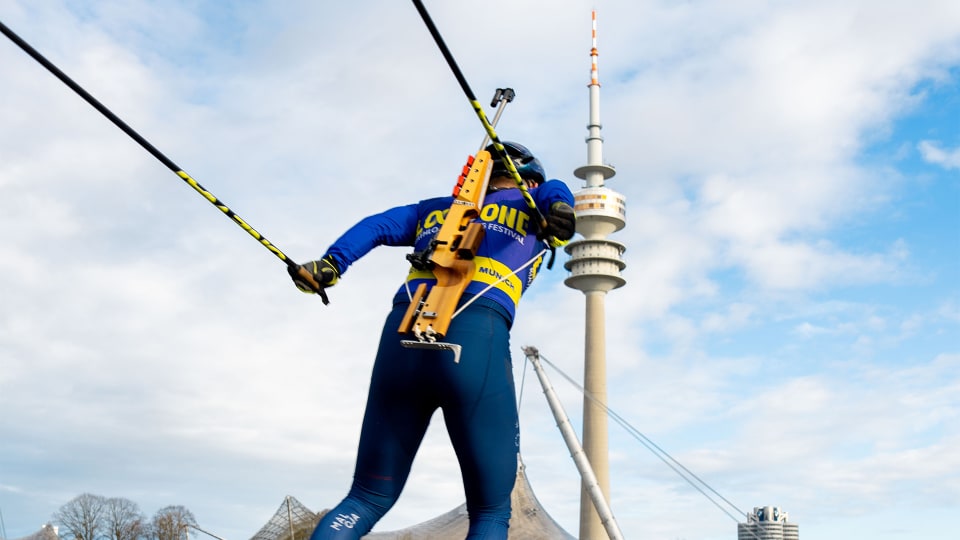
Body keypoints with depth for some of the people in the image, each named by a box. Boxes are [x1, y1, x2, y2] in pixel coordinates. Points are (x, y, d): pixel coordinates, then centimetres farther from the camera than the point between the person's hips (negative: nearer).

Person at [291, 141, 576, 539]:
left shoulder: (435, 209, 31)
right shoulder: (532, 209, 22)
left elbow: (378, 225, 17)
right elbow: (554, 192, 0)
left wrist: (331, 263, 4)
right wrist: (561, 212, -21)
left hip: (402, 335, 4)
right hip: (477, 341, -3)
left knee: (367, 500, 15)